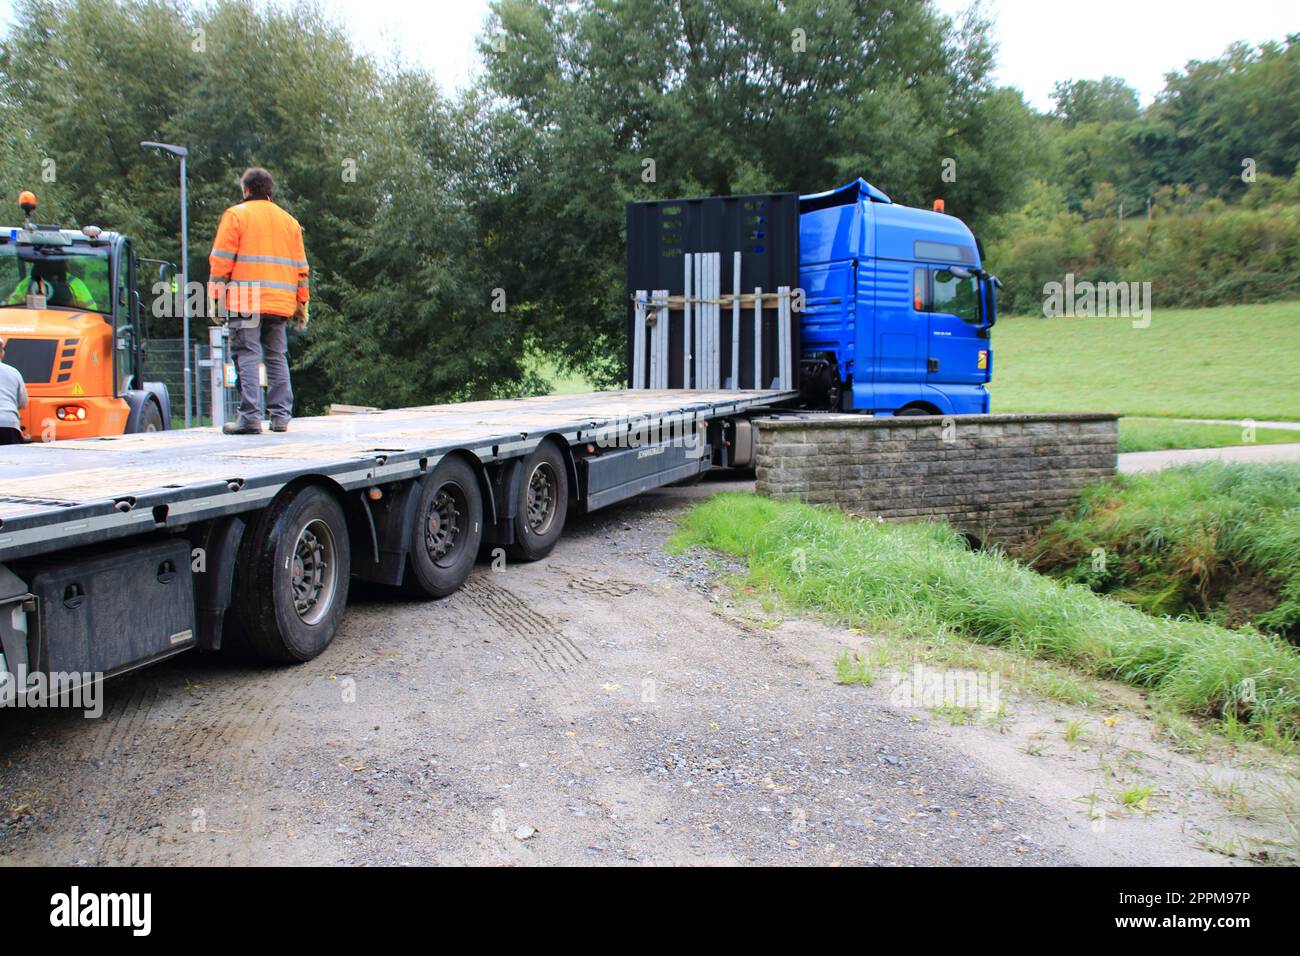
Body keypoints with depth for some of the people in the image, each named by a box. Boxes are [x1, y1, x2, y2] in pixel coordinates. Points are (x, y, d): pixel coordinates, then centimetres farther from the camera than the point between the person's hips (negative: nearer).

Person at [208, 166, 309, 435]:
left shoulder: (235, 215, 4)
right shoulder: (289, 221, 18)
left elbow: (221, 260, -2)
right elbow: (300, 267, 17)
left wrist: (216, 298, -1)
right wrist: (301, 304, 19)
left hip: (245, 301, -4)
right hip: (281, 302, 4)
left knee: (248, 357, -6)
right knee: (277, 358, 9)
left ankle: (250, 418, -13)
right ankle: (280, 416, 7)